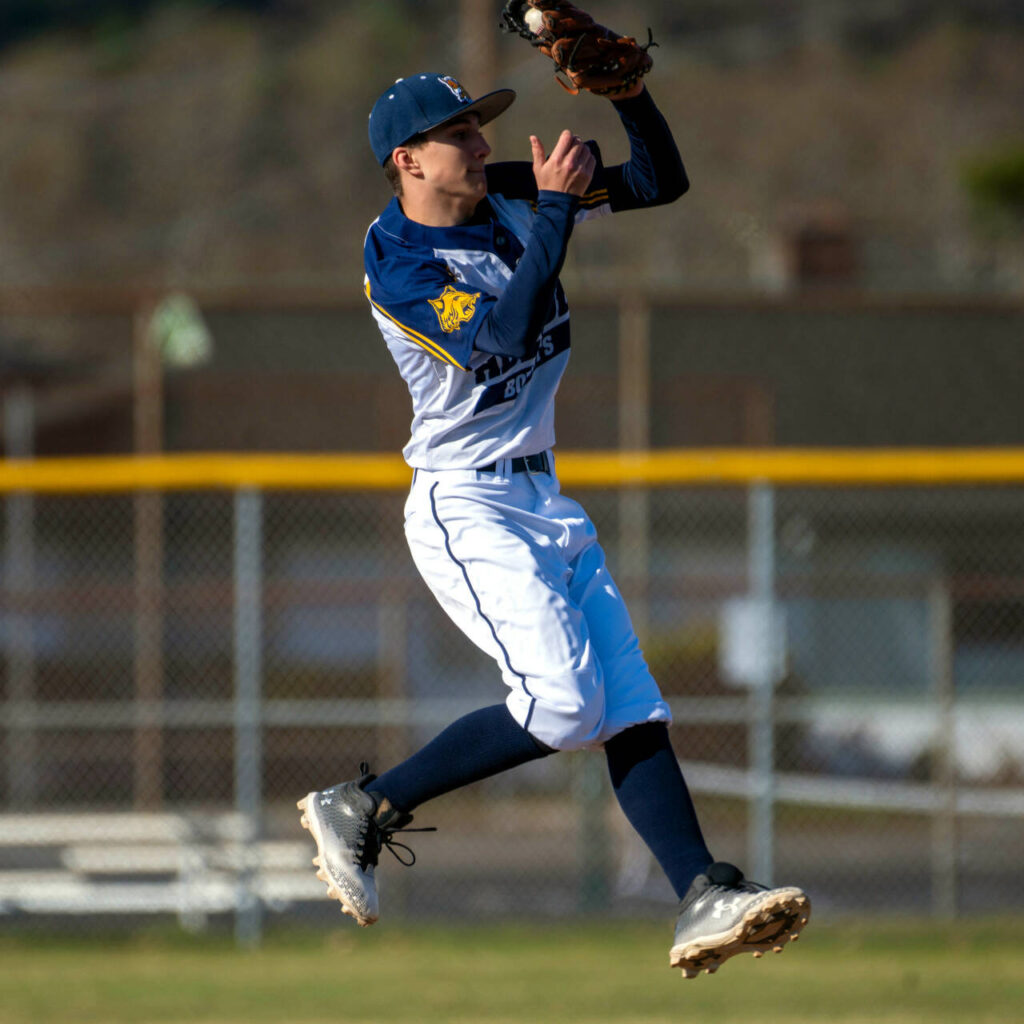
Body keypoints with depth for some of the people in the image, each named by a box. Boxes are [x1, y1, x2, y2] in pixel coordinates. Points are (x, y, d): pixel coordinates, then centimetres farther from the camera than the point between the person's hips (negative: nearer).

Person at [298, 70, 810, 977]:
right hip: (467, 509, -8)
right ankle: (363, 809, -7)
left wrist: (628, 90, -11)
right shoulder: (396, 263, -16)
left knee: (633, 707, -1)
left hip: (547, 502, 8)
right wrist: (556, 208, -27)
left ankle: (705, 900, -7)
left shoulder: (510, 197, 5)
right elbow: (502, 335, -32)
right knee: (560, 705, -19)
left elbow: (662, 182, 6)